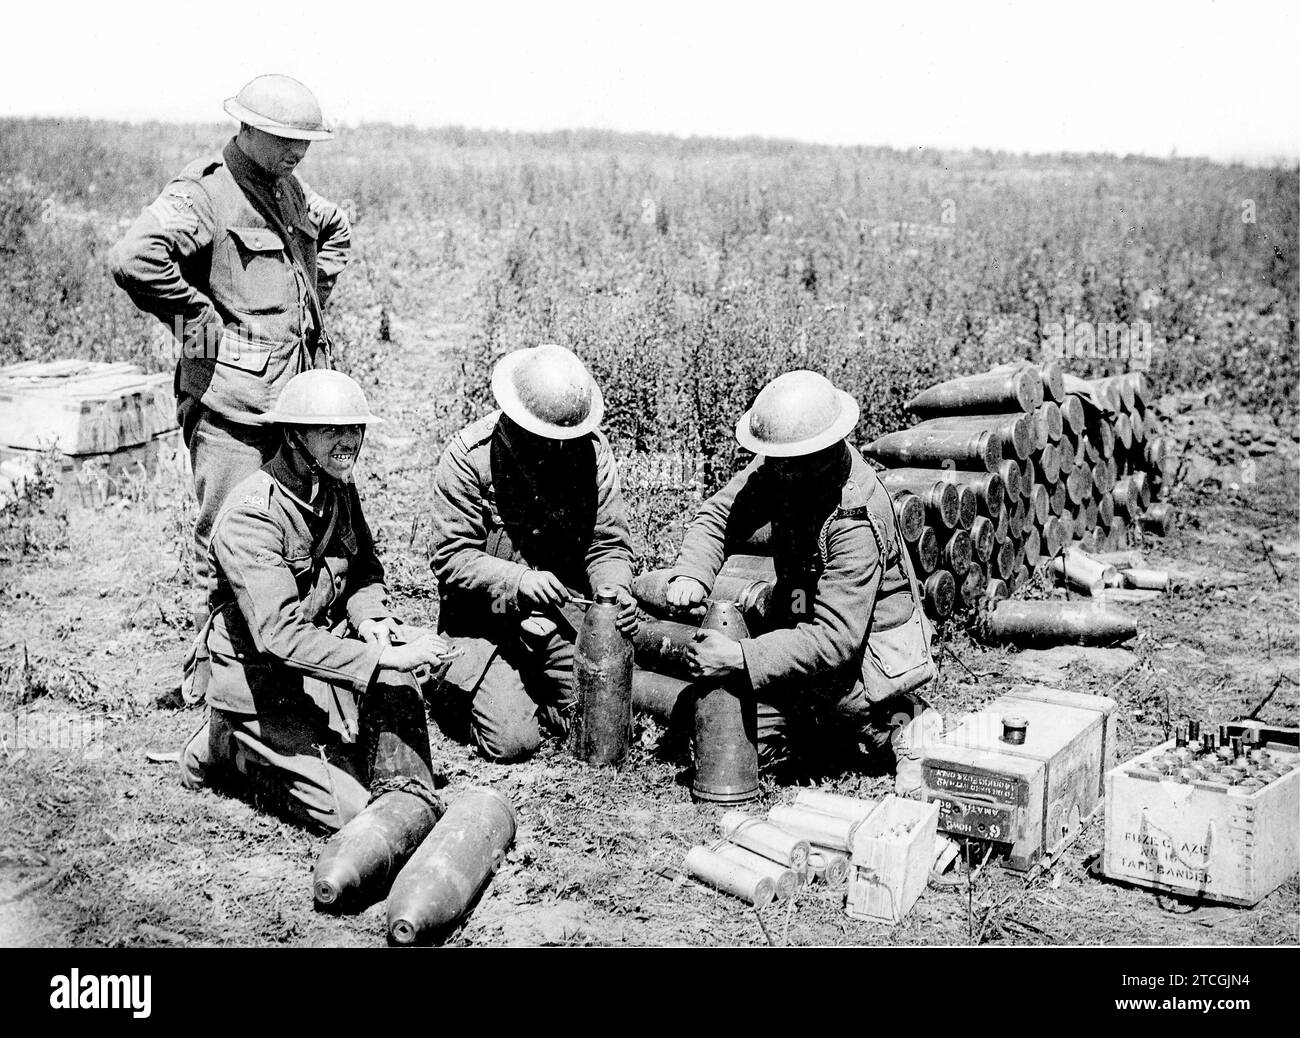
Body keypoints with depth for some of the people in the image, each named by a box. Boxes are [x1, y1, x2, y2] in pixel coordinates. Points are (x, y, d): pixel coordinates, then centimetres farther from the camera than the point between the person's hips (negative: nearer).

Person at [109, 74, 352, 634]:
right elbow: (133, 257, -28)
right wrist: (199, 320, -19)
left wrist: (312, 297, 22)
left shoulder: (289, 188, 15)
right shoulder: (202, 192, -12)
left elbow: (336, 230, 37)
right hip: (231, 399, -8)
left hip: (297, 393, 8)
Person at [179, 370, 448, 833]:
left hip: (322, 653, 7)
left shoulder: (339, 490, 2)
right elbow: (281, 636, -32)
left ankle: (410, 805, -13)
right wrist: (383, 658, -35)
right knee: (345, 808, -12)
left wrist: (369, 617, -9)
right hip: (261, 686, -7)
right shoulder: (249, 517, -24)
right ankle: (228, 749, 8)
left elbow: (364, 571, 16)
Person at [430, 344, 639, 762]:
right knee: (511, 740, -14)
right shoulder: (469, 456, -14)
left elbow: (608, 543, 1)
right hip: (486, 617, -3)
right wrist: (518, 580, -30)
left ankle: (529, 688, 24)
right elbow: (451, 558, -15)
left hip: (564, 614, 4)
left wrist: (615, 588, -21)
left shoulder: (592, 450, -3)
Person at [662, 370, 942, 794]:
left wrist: (739, 658, -38)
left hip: (866, 647, -5)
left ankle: (901, 723, -11)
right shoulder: (781, 468, -13)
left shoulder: (856, 523, -33)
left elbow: (833, 641, -36)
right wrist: (690, 571, -24)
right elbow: (719, 513, -4)